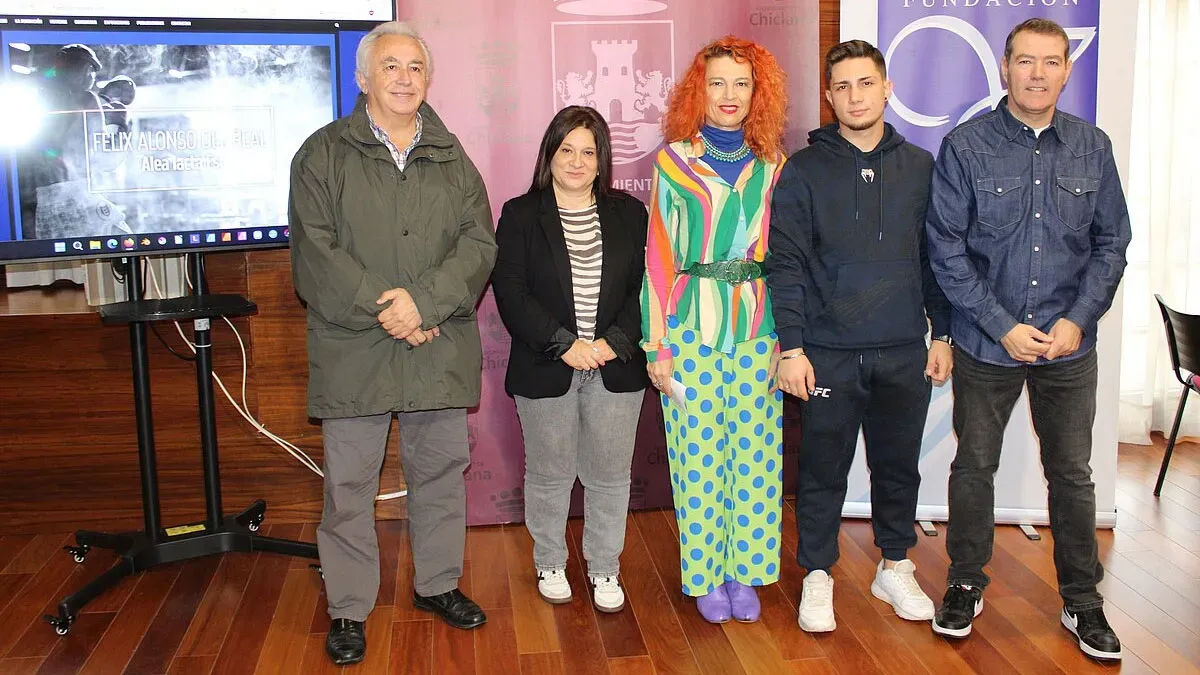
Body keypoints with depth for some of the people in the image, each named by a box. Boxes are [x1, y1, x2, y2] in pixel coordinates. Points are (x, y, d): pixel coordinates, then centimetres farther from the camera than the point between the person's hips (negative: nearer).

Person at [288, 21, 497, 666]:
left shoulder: (452, 160, 11)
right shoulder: (324, 154, 2)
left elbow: (479, 243, 0)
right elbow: (316, 251, -7)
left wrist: (424, 301, -16)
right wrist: (384, 311, -15)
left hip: (440, 348, 3)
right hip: (352, 349, -2)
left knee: (440, 471, 13)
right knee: (349, 483, 4)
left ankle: (437, 583, 32)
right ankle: (348, 608, 19)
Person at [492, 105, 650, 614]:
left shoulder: (629, 214, 7)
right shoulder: (520, 215, 1)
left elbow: (645, 288, 2)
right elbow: (511, 292, -8)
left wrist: (615, 341, -13)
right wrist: (564, 343, -16)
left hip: (616, 369, 2)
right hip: (545, 371, -1)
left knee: (610, 475, 8)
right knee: (549, 475, 10)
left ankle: (604, 570, 25)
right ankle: (549, 564, 30)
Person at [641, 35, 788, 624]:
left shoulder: (772, 165, 8)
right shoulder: (674, 160, 1)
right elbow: (659, 255, -1)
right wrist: (656, 345, -4)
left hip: (757, 328, 2)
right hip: (691, 327, -2)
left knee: (754, 454, 6)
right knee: (699, 454, 3)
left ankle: (744, 570, 21)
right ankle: (706, 574, 19)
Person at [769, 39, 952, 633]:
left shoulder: (919, 167, 8)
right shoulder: (804, 170, -1)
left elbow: (936, 257, 12)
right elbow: (785, 264, -5)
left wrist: (942, 333, 7)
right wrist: (790, 346, -11)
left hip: (904, 351, 3)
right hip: (828, 354, -2)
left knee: (899, 466, 13)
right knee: (823, 469, 5)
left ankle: (894, 568, 30)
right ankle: (817, 576, 21)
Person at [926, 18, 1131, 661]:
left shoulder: (1092, 147, 2)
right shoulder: (965, 147, -7)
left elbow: (1111, 242, 6)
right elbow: (946, 248, -8)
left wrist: (1077, 319, -7)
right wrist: (1002, 326, -13)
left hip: (1068, 344, 2)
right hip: (986, 342, -2)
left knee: (1072, 474, 11)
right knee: (974, 465, 11)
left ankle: (1082, 600, 27)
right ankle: (965, 585, 29)